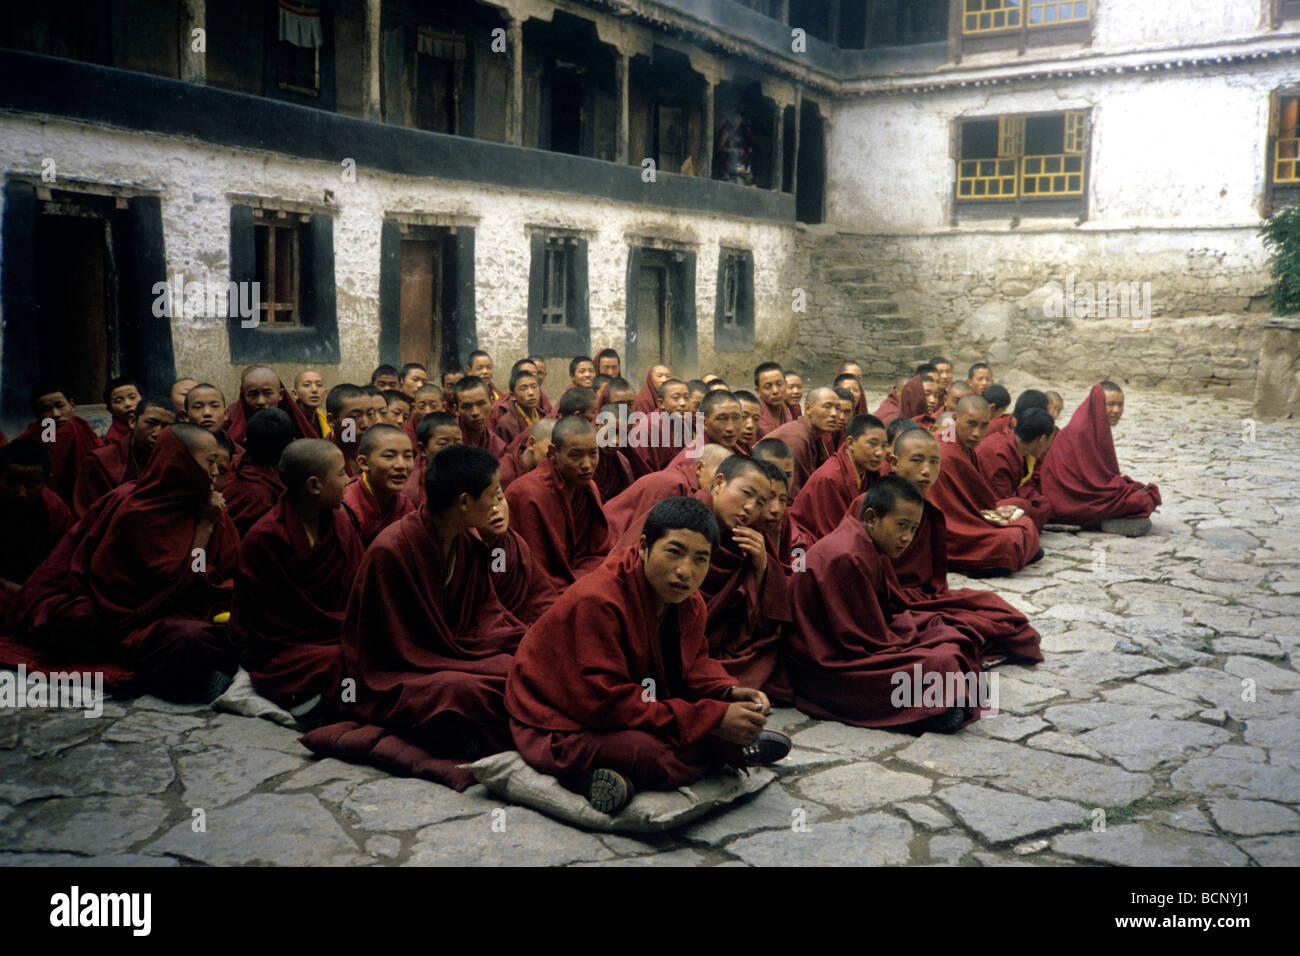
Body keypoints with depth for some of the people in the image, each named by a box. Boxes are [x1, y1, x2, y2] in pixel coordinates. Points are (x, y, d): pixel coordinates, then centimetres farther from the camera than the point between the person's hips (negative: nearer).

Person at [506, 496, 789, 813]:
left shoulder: (689, 602, -2)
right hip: (563, 727, -9)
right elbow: (607, 703, -30)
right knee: (653, 753, -35)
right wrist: (713, 720, -30)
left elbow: (693, 663, 14)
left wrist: (730, 692, -11)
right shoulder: (596, 603, -28)